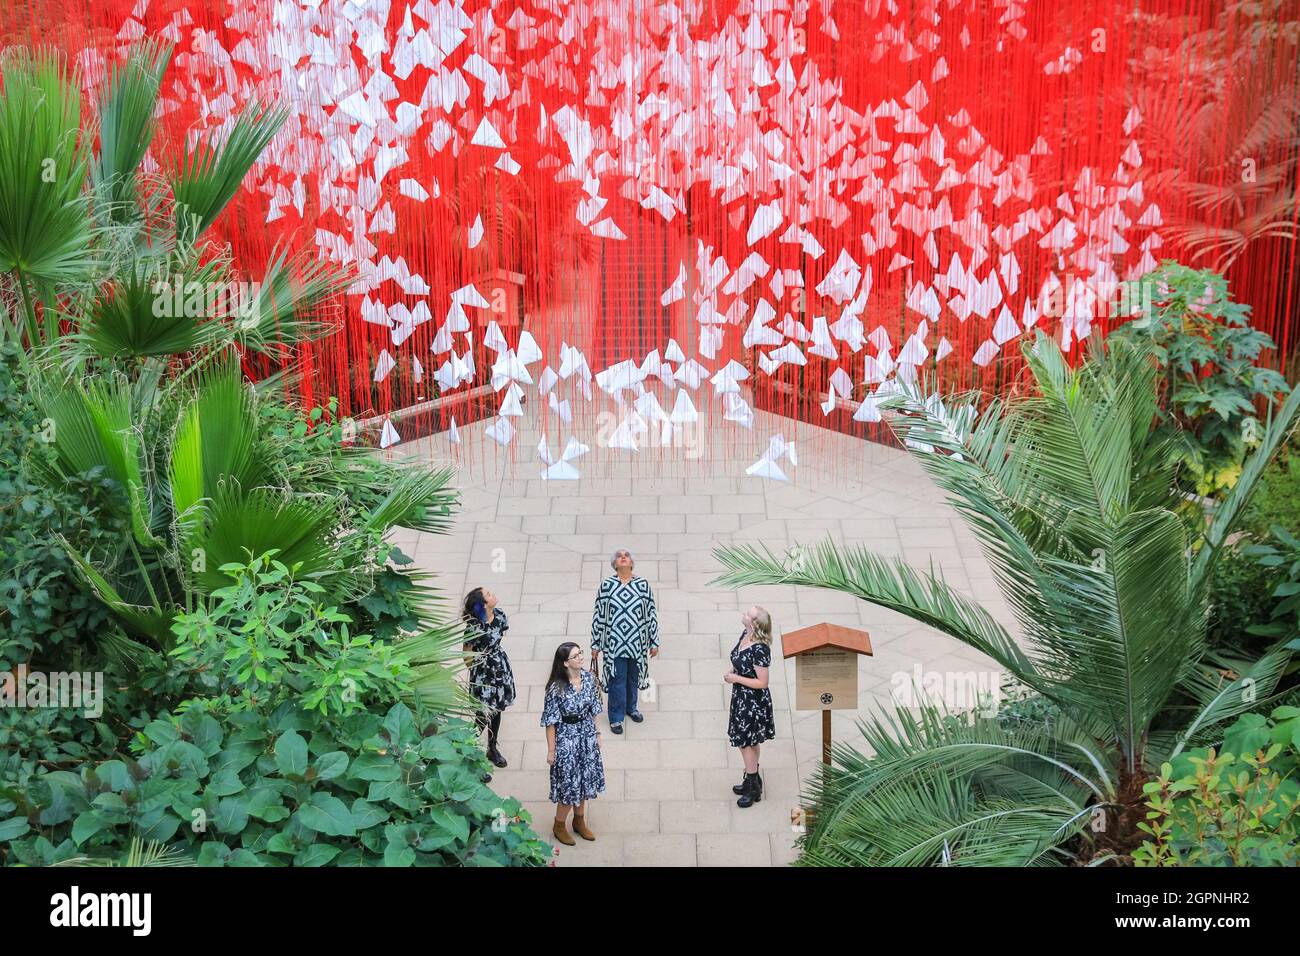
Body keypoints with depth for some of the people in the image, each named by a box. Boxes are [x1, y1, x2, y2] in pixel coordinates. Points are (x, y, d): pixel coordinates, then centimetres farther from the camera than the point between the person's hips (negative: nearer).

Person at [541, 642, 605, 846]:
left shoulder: (588, 677, -8)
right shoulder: (556, 688, -25)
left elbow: (592, 708, 6)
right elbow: (551, 721, -16)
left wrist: (596, 733, 11)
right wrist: (551, 750, -11)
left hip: (587, 735, 6)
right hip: (567, 738, -6)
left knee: (584, 779, 19)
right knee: (569, 783, 6)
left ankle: (579, 821, 40)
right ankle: (559, 826, 30)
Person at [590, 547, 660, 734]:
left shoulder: (643, 585, -3)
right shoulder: (606, 585, -6)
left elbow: (651, 614, 2)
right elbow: (598, 615, -1)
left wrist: (654, 642, 3)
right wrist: (595, 645, 1)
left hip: (637, 642, 2)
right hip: (615, 643, -2)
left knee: (633, 677, 17)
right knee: (617, 679, 3)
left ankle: (631, 708, 39)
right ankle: (616, 717, 17)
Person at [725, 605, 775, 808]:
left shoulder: (759, 649, -30)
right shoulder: (745, 635, -3)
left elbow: (762, 682, -26)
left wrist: (736, 678, -21)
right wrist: (733, 671, -3)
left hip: (753, 702, -9)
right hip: (742, 698, 9)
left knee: (746, 743, 4)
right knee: (750, 742, 21)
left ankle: (754, 790, 19)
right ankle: (752, 780, 37)